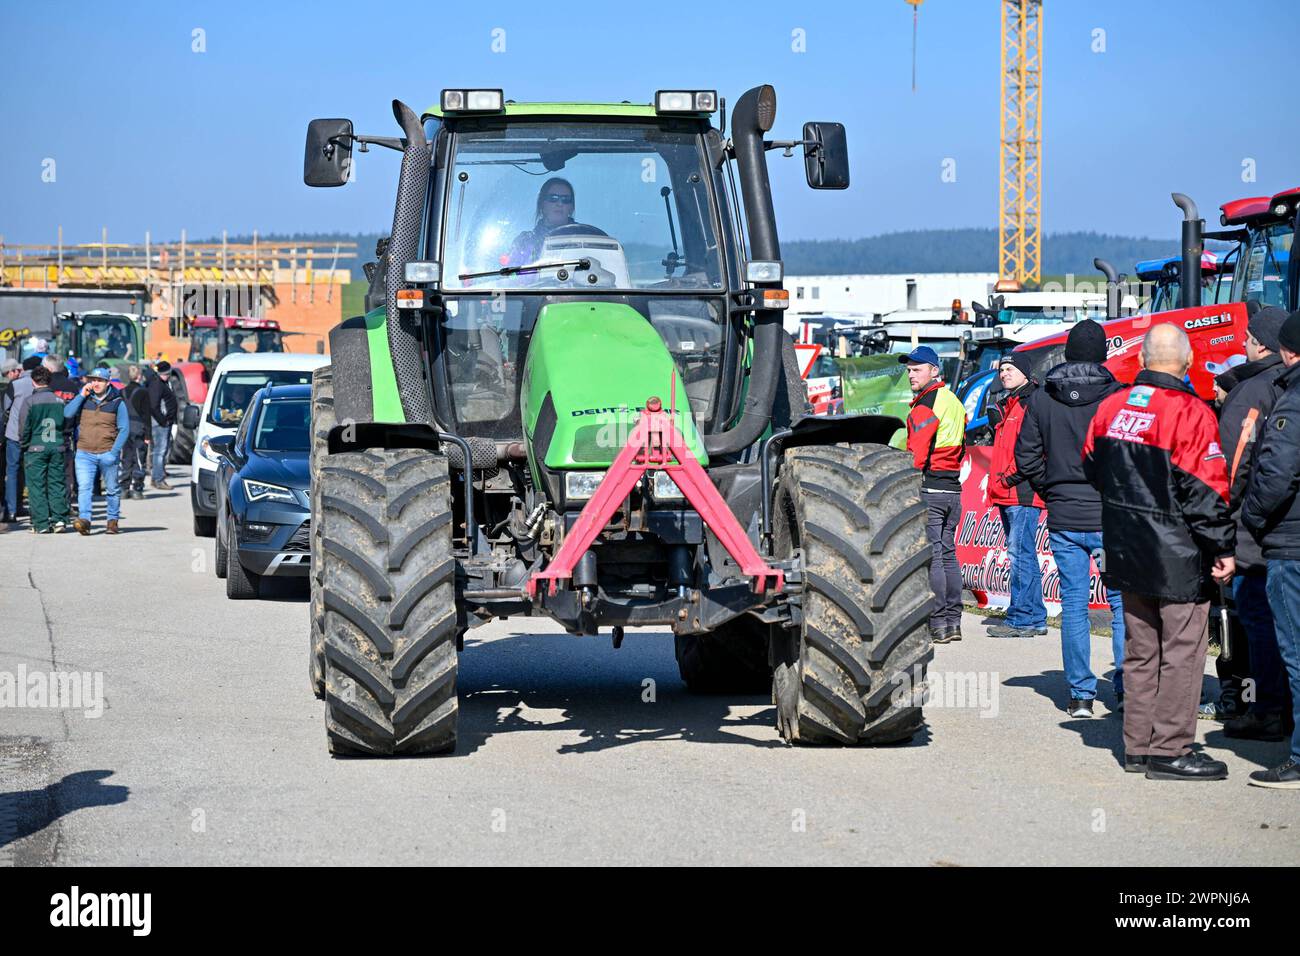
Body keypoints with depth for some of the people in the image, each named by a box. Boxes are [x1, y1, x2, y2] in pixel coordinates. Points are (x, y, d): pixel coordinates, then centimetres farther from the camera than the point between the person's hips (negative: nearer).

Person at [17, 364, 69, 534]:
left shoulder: (30, 401, -8)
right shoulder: (60, 401, 3)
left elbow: (24, 428, -6)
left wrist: (25, 446, 7)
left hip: (36, 448, -3)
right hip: (57, 448, 3)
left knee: (37, 486, 1)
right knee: (57, 483, 10)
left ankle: (41, 524, -2)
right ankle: (59, 519, 3)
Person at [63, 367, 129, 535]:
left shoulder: (117, 402, 0)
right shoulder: (84, 399, 8)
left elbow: (124, 429, -2)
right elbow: (67, 414, -3)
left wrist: (114, 452, -11)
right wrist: (82, 395, -7)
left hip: (107, 453, -1)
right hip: (84, 453, 1)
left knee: (112, 489, 9)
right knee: (84, 487, -14)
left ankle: (113, 520, 22)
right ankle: (84, 520, -23)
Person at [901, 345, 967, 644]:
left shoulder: (925, 406, -12)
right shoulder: (955, 403, 17)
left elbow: (916, 455, -18)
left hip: (928, 488, -9)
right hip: (953, 489, 9)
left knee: (930, 556, -7)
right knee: (948, 554, 13)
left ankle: (937, 624, -8)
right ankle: (953, 622, 14)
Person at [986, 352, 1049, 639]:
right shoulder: (1007, 405, 22)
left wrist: (1009, 478, -16)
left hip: (1023, 493, -10)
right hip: (1008, 495, 10)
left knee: (1021, 553, -11)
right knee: (1022, 555, 12)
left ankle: (1021, 619, -11)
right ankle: (1035, 618, 16)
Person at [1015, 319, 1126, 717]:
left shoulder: (1041, 398, 2)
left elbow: (1026, 456, 4)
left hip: (1063, 520, 2)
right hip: (1111, 518, -2)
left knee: (1073, 603, 8)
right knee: (1123, 602, 8)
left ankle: (1080, 694, 8)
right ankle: (1126, 688, 5)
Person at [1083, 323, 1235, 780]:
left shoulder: (1111, 407, 4)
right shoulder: (1190, 413, -17)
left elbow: (1092, 468, 15)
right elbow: (1205, 490, -17)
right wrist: (1224, 548, -8)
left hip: (1127, 550, 7)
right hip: (1178, 555, -7)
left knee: (1141, 650, 16)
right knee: (1182, 652, 1)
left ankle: (1138, 744, 20)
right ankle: (1170, 750, 2)